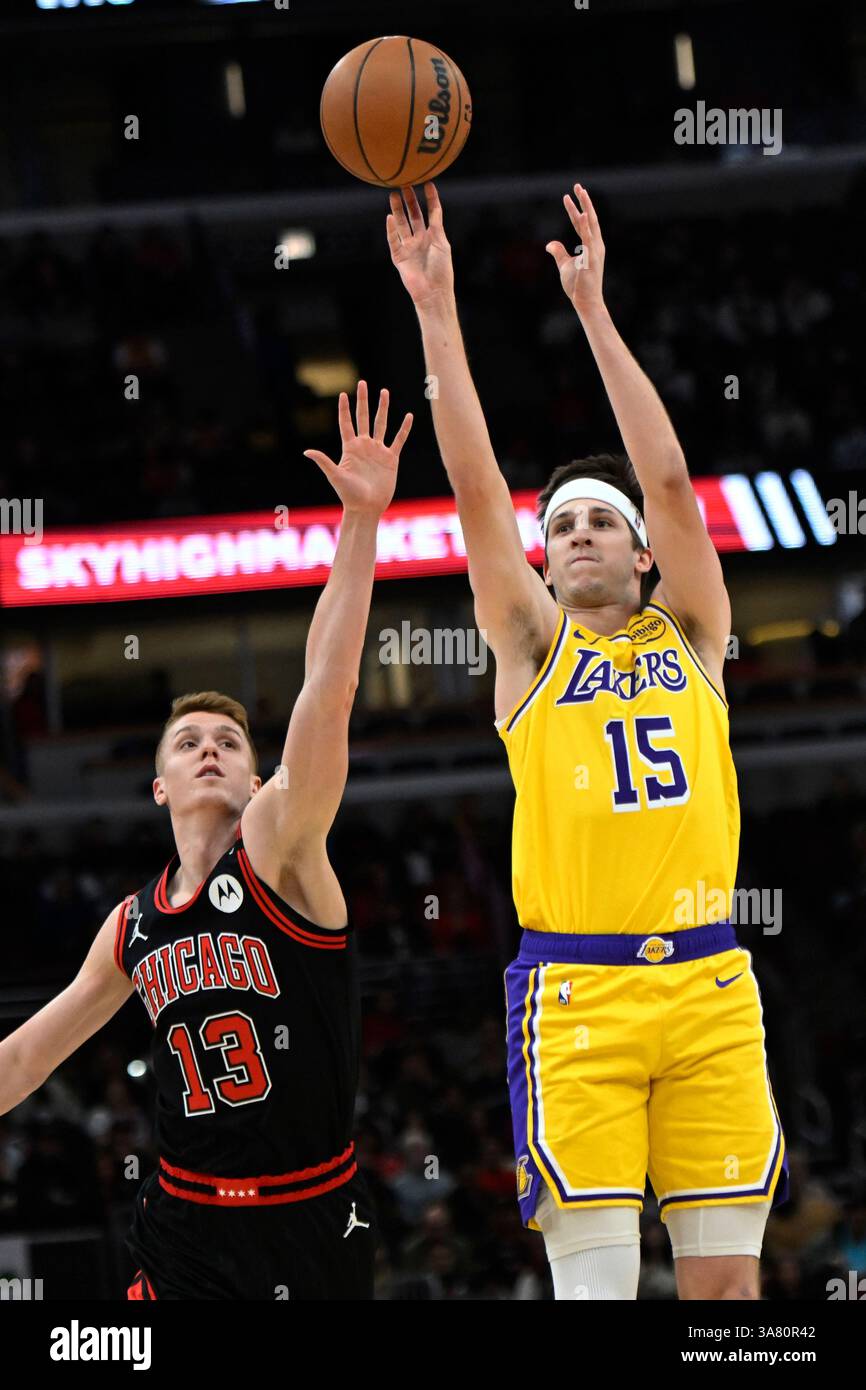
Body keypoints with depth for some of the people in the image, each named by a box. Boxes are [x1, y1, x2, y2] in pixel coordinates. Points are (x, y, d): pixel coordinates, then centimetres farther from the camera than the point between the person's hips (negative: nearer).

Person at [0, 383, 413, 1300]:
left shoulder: (277, 847, -5)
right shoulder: (133, 927, 9)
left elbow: (327, 694, -19)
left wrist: (361, 523, -29)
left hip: (313, 1223, -3)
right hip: (184, 1226, 4)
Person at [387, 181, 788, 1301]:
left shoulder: (688, 635, 16)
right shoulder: (533, 647, 11)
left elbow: (669, 477, 6)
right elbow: (476, 487, 3)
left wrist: (592, 309, 4)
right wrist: (436, 307, -3)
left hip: (709, 984, 2)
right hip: (578, 992, -2)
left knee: (727, 1275, 0)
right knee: (595, 1276, -9)